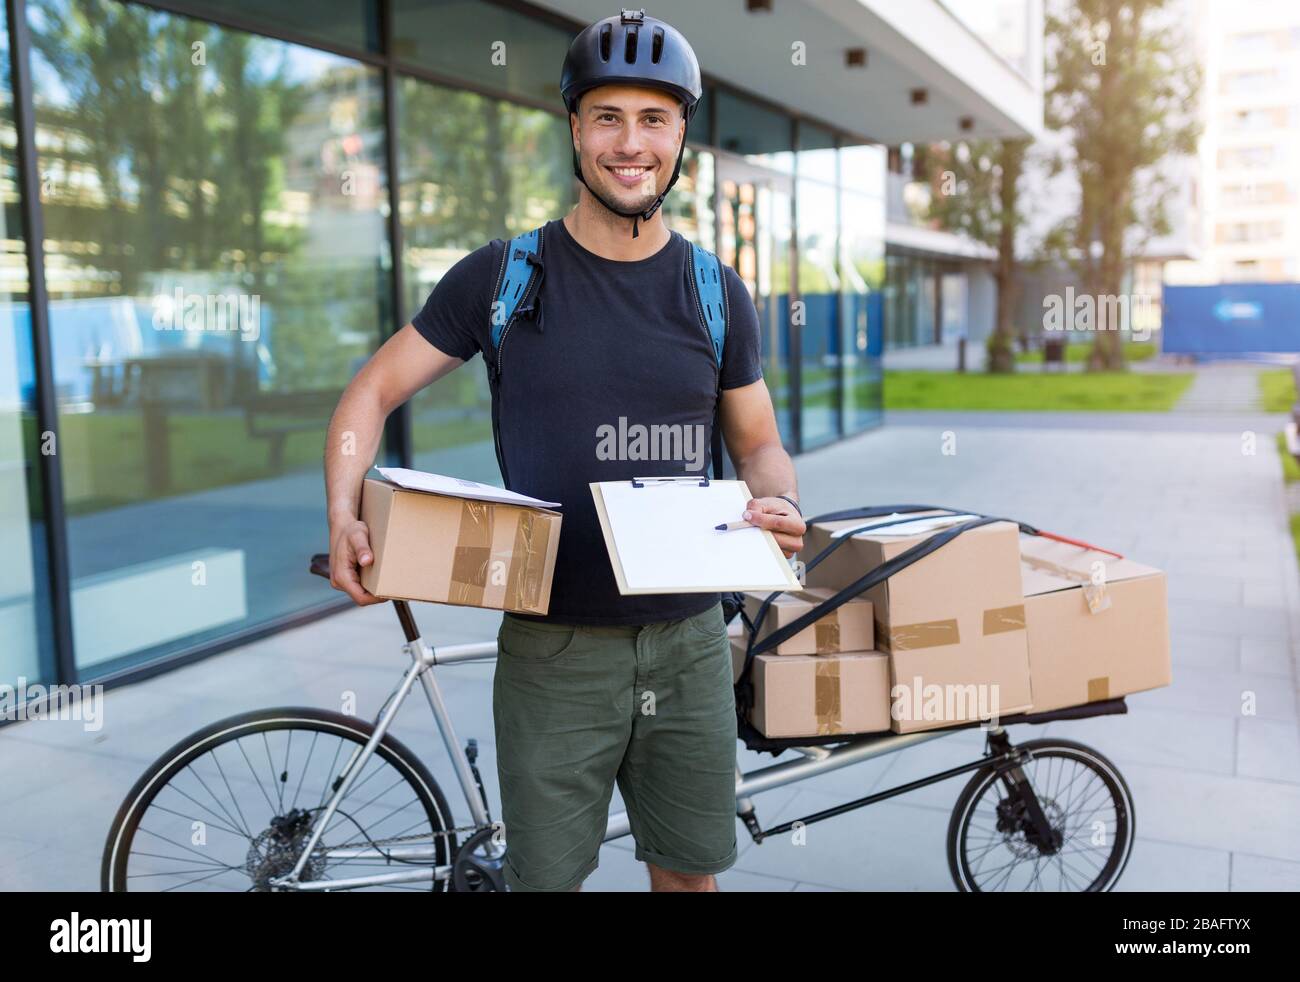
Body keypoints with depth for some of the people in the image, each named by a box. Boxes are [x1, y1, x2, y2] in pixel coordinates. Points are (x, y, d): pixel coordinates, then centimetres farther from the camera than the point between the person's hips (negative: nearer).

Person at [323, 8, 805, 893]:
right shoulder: (504, 276, -3)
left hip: (688, 642, 3)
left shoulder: (716, 293, 4)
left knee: (691, 867, 16)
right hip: (556, 647, -2)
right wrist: (345, 516, -15)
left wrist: (779, 507, -12)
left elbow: (759, 441, 11)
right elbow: (376, 391, 1)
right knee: (548, 874, 9)